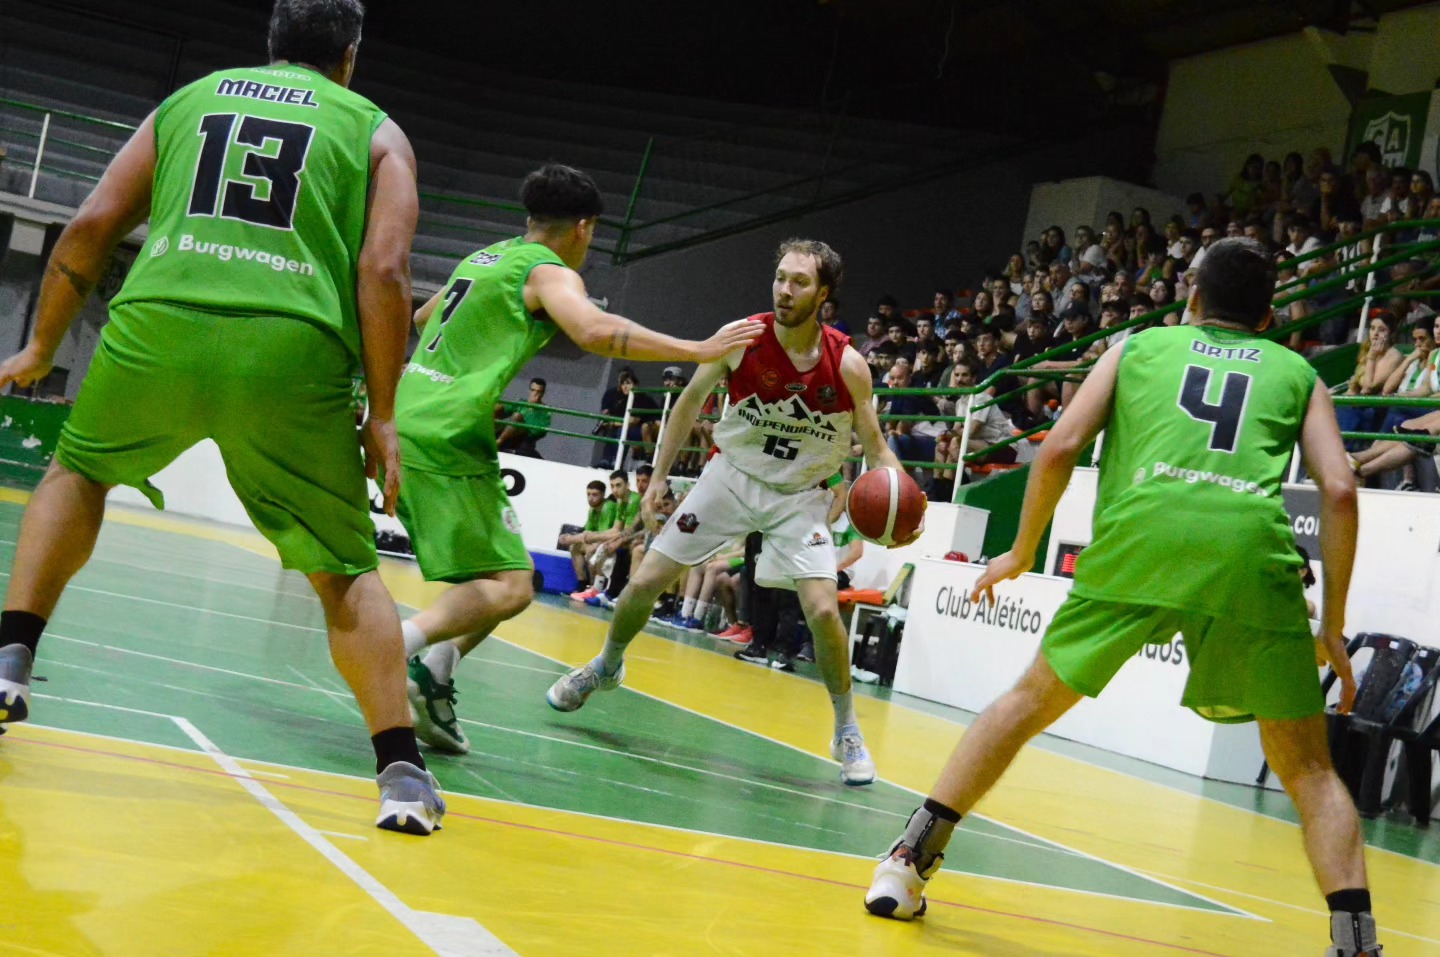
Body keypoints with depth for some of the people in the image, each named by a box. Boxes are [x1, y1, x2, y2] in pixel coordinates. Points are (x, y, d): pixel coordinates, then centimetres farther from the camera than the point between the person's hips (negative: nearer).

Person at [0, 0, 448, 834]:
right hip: (292, 351, -1)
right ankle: (403, 772, 4)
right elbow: (384, 270, 2)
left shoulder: (189, 98, 24)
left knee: (80, 473, 31)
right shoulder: (375, 131, 17)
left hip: (158, 326, 2)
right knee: (346, 571, 13)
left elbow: (91, 229, 18)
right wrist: (382, 415, 4)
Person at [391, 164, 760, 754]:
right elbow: (594, 331, -24)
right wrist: (698, 351, -20)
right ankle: (399, 649, -26)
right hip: (446, 436, -9)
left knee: (481, 576, 16)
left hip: (402, 419, 9)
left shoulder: (482, 258, 22)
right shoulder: (551, 272, -2)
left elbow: (422, 318, 40)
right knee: (510, 587, -10)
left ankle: (431, 681, 1)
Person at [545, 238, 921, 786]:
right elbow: (691, 400, 1)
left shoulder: (847, 365, -19)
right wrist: (660, 475, 1)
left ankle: (847, 731, 2)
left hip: (800, 494, -1)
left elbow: (876, 448, -9)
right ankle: (605, 667, 32)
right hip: (732, 475, 2)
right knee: (644, 583, 1)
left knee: (822, 608, -19)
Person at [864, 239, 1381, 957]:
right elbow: (1339, 490, 12)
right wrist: (1333, 627, 17)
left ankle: (908, 862, 20)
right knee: (1307, 768, 15)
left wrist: (1021, 554, 26)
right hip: (1251, 549, 0)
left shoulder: (1139, 345, 27)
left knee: (1032, 700, 20)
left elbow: (1060, 448, 14)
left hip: (1140, 535, 0)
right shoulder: (1296, 372, 27)